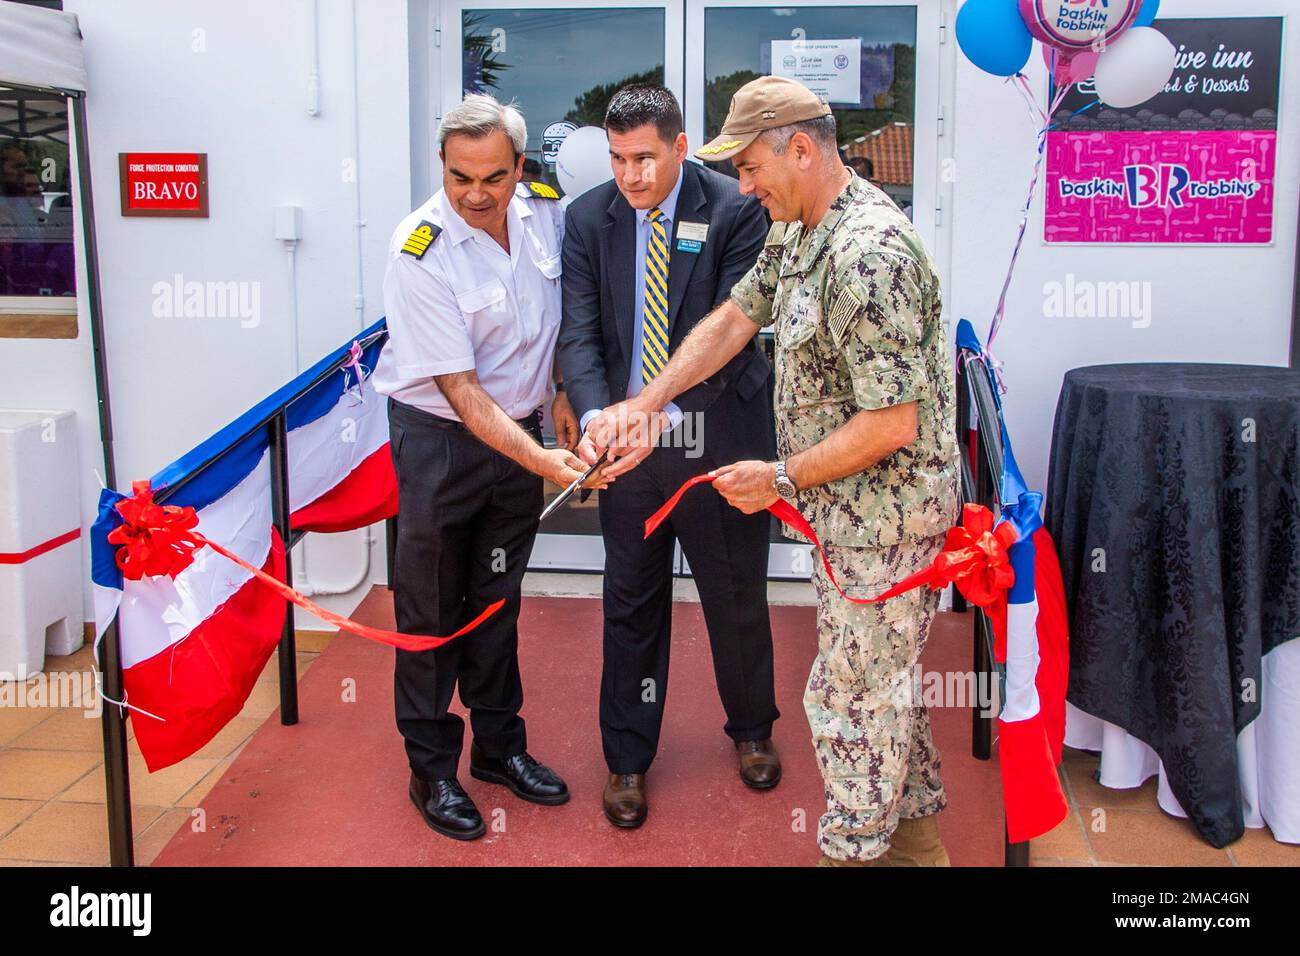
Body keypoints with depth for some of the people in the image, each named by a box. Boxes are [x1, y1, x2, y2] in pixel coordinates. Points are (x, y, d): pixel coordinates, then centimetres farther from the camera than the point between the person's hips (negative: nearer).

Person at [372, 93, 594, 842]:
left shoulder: (545, 211, -6)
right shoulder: (421, 251, -22)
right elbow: (460, 388, -24)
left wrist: (562, 393, 7)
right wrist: (539, 461, -30)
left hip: (522, 428, 5)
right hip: (441, 437, -5)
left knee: (498, 598, 18)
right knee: (433, 607, 6)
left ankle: (499, 745, 33)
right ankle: (432, 767, 23)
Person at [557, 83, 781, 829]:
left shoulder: (736, 211, -11)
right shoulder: (589, 218, -1)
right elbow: (580, 333, -6)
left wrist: (661, 411, -29)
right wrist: (595, 416, -25)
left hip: (718, 438, -2)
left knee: (737, 597, 15)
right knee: (632, 603, 13)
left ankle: (751, 729, 41)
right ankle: (628, 757, 30)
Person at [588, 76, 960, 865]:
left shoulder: (868, 254, -26)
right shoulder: (799, 232, 7)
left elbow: (892, 424, -27)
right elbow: (734, 319, 14)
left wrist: (783, 479, -16)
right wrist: (644, 405, 7)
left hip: (882, 514, -10)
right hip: (852, 507, 10)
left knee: (853, 690, 4)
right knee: (883, 675, 21)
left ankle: (857, 849, 24)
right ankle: (915, 835, 39)